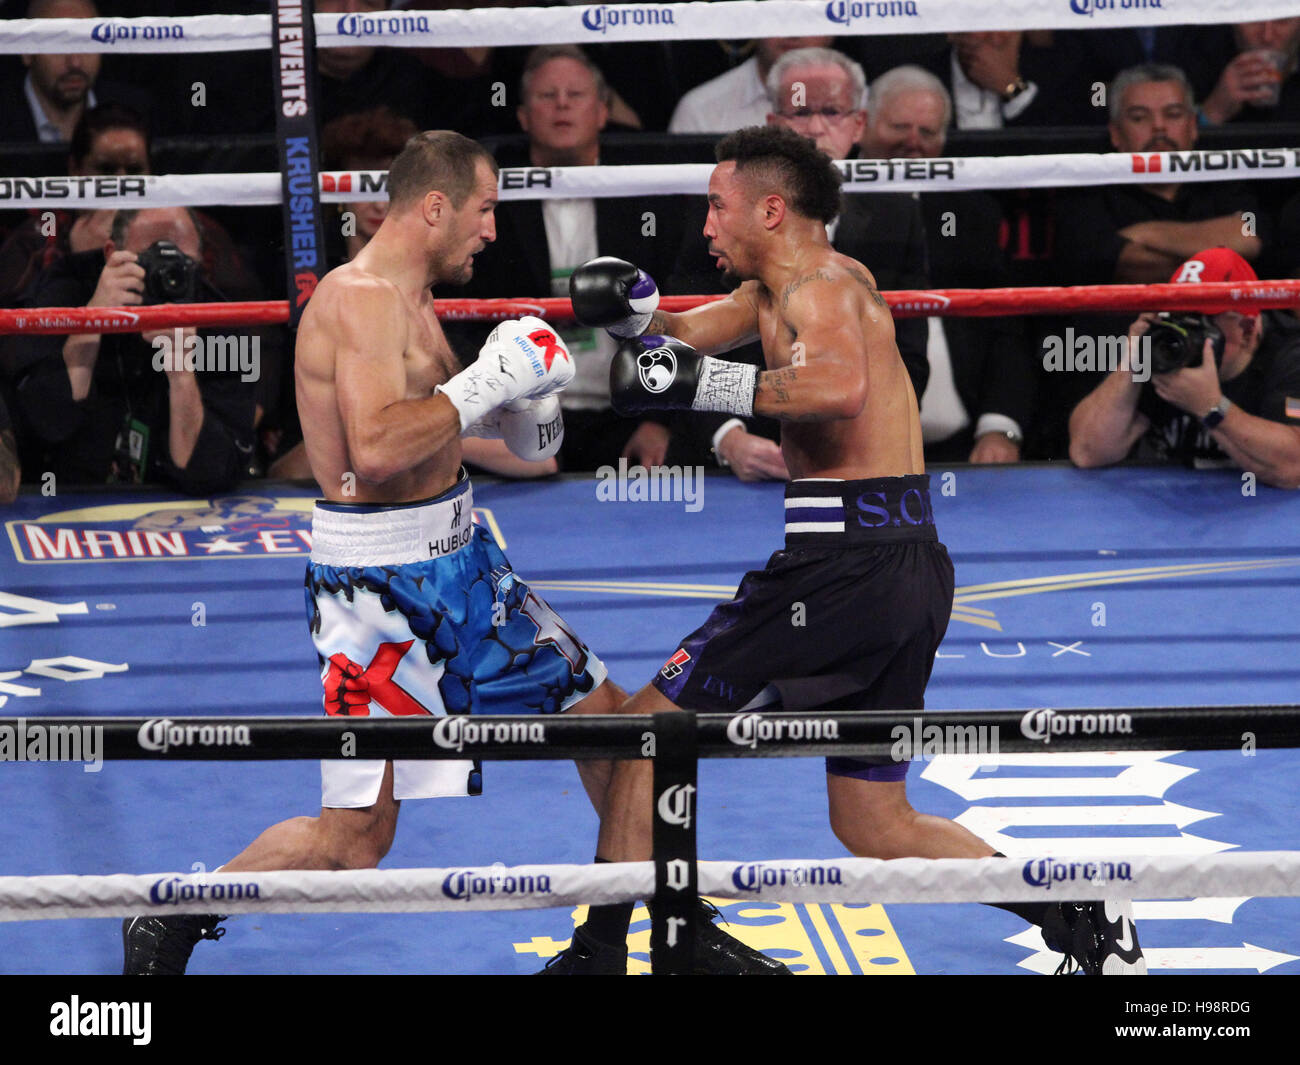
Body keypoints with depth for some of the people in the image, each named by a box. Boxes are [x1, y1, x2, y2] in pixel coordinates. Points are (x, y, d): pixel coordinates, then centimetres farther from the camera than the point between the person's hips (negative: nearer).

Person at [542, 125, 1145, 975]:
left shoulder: (822, 282, -10)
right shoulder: (772, 288, 20)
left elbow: (841, 387, -31)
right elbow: (684, 338, 25)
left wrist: (708, 385, -30)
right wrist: (628, 314, 4)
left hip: (847, 556, -10)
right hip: (912, 564, 10)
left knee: (649, 727, 1)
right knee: (875, 826, 15)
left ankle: (599, 951, 5)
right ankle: (1081, 914, 5)